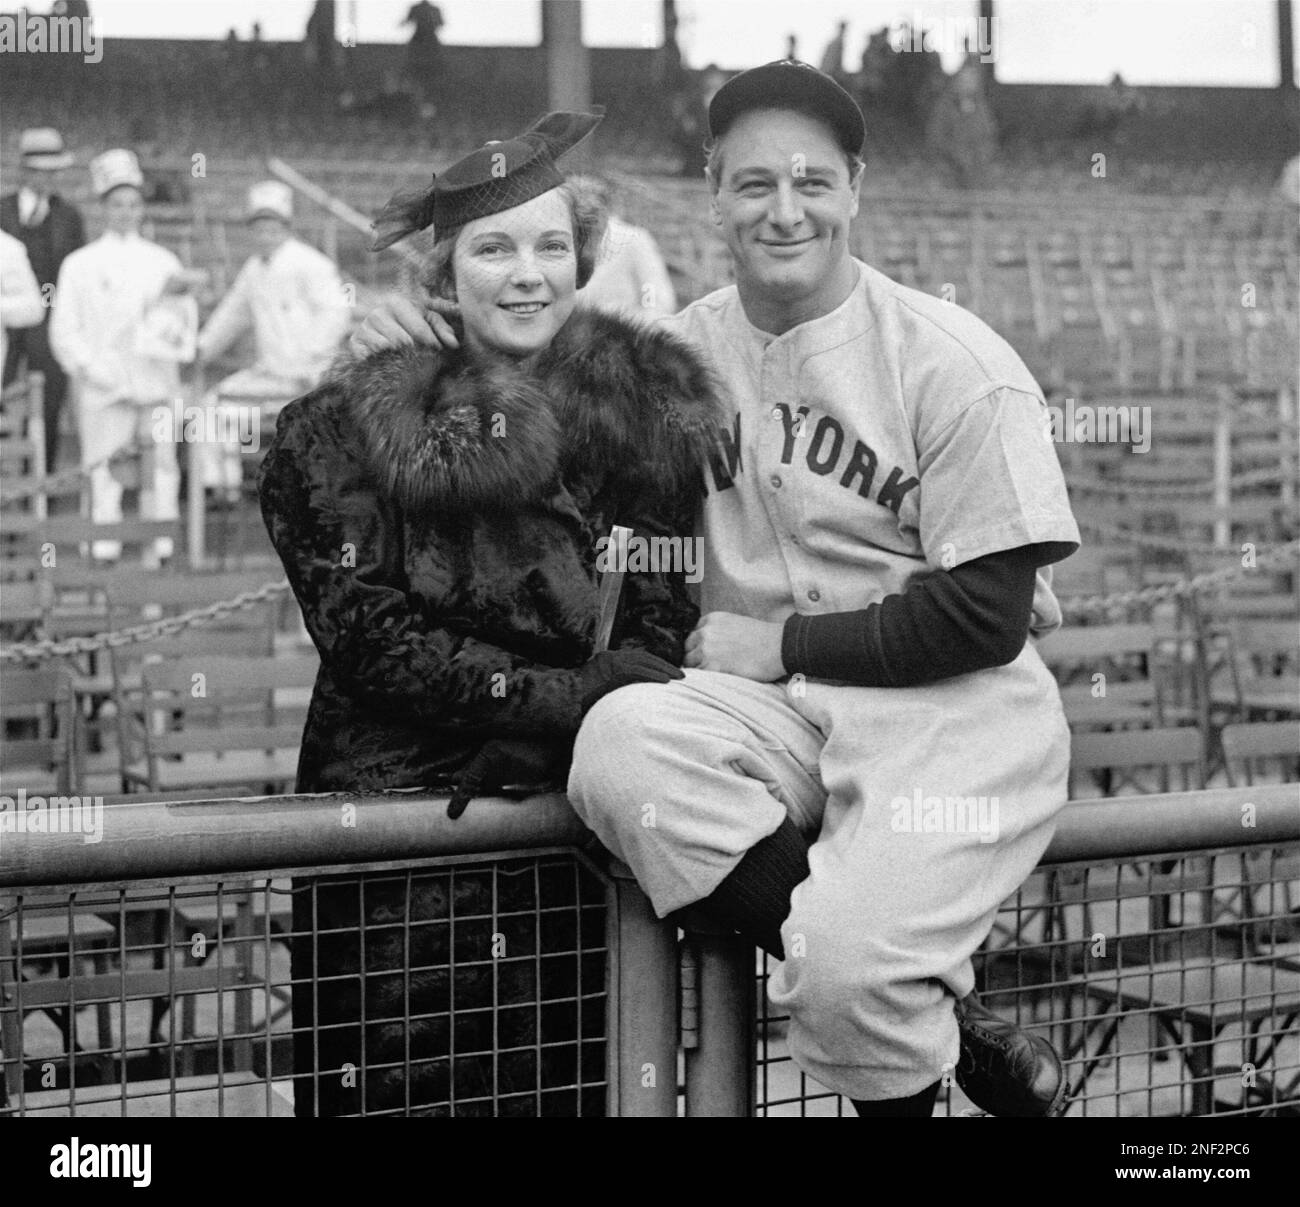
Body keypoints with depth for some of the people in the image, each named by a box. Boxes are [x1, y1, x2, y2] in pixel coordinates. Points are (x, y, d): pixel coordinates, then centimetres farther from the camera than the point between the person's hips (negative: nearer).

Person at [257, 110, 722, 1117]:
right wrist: (555, 698, -18)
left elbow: (659, 626, 0)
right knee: (389, 1080, -5)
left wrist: (516, 742, -15)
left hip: (568, 804, 1)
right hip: (390, 795, 0)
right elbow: (366, 639, -6)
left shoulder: (647, 400, 3)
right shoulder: (352, 424, 1)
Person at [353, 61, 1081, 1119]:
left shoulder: (956, 366, -8)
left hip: (955, 707, -5)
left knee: (851, 963, -31)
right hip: (781, 712, 6)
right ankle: (943, 1016, -18)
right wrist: (440, 341, 1)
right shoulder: (689, 347, 8)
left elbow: (985, 616, -10)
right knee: (621, 743, -28)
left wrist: (779, 644, -8)